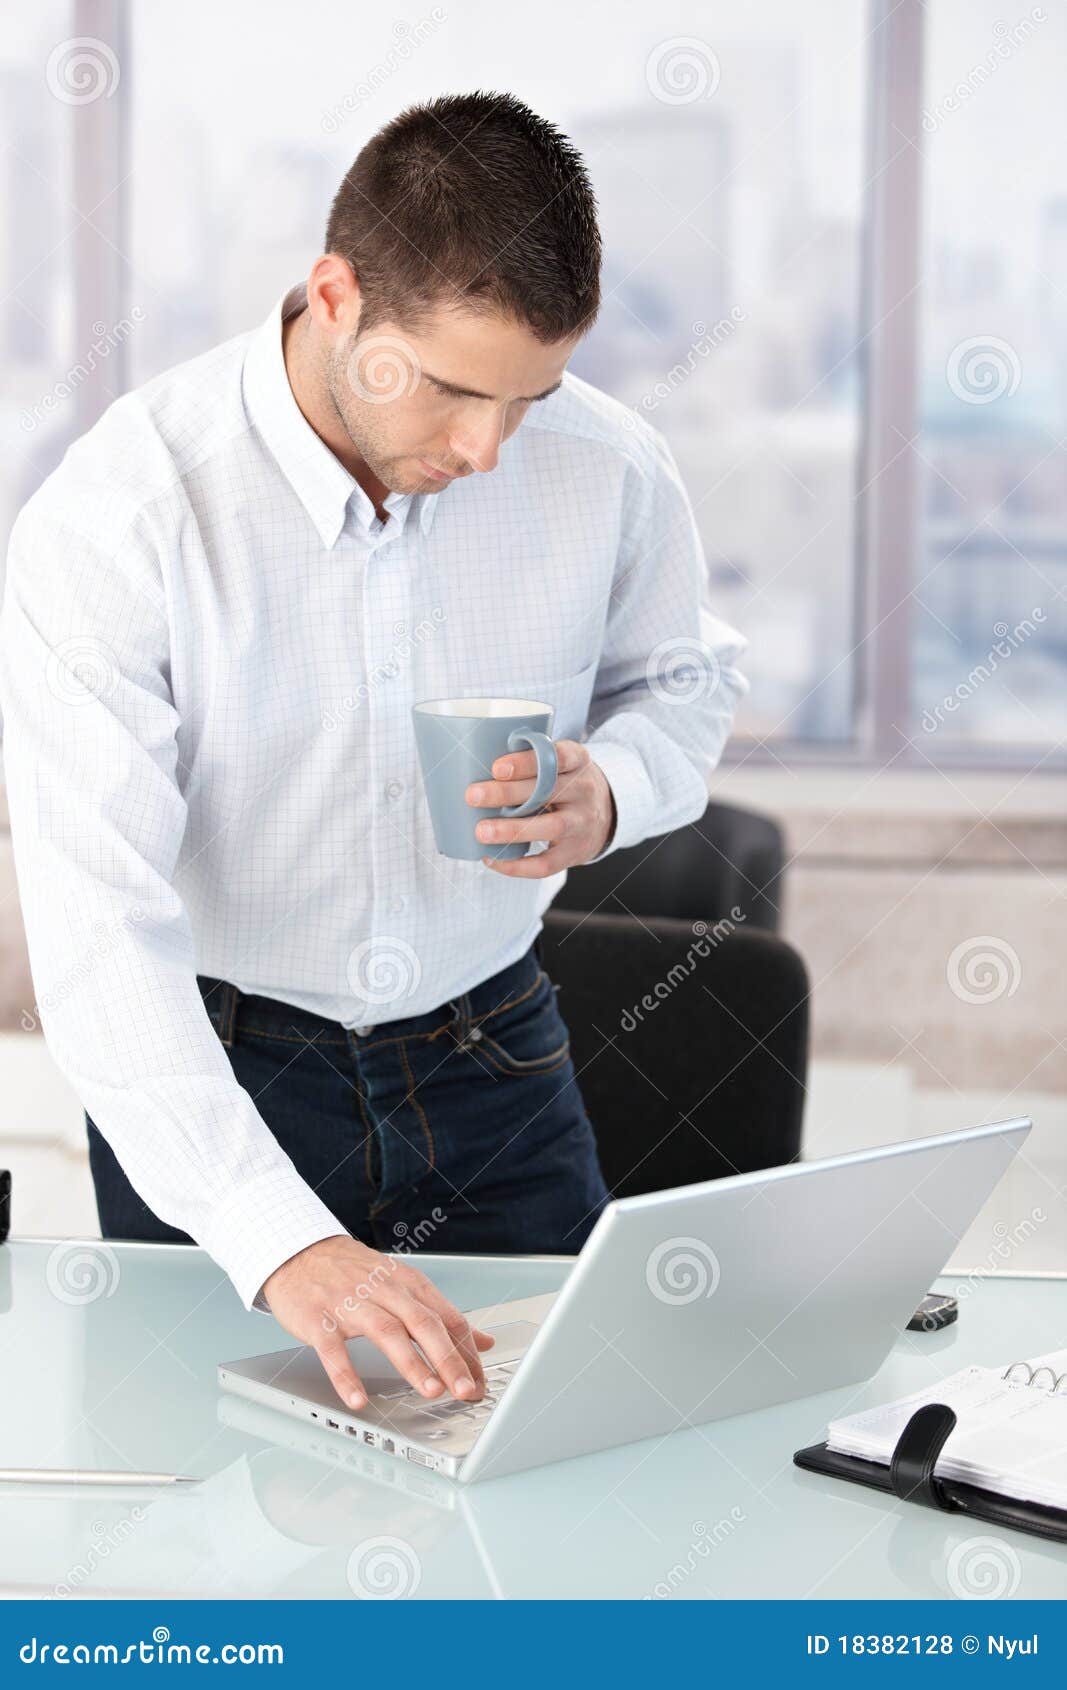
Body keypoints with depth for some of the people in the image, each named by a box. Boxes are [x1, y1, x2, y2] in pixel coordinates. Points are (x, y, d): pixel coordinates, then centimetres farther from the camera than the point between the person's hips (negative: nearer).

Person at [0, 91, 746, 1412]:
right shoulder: (110, 520, -25)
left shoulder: (609, 471, -13)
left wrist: (610, 793, -16)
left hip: (492, 1050, 3)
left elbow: (685, 677, 10)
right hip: (210, 1068, -2)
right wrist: (282, 1242, -41)